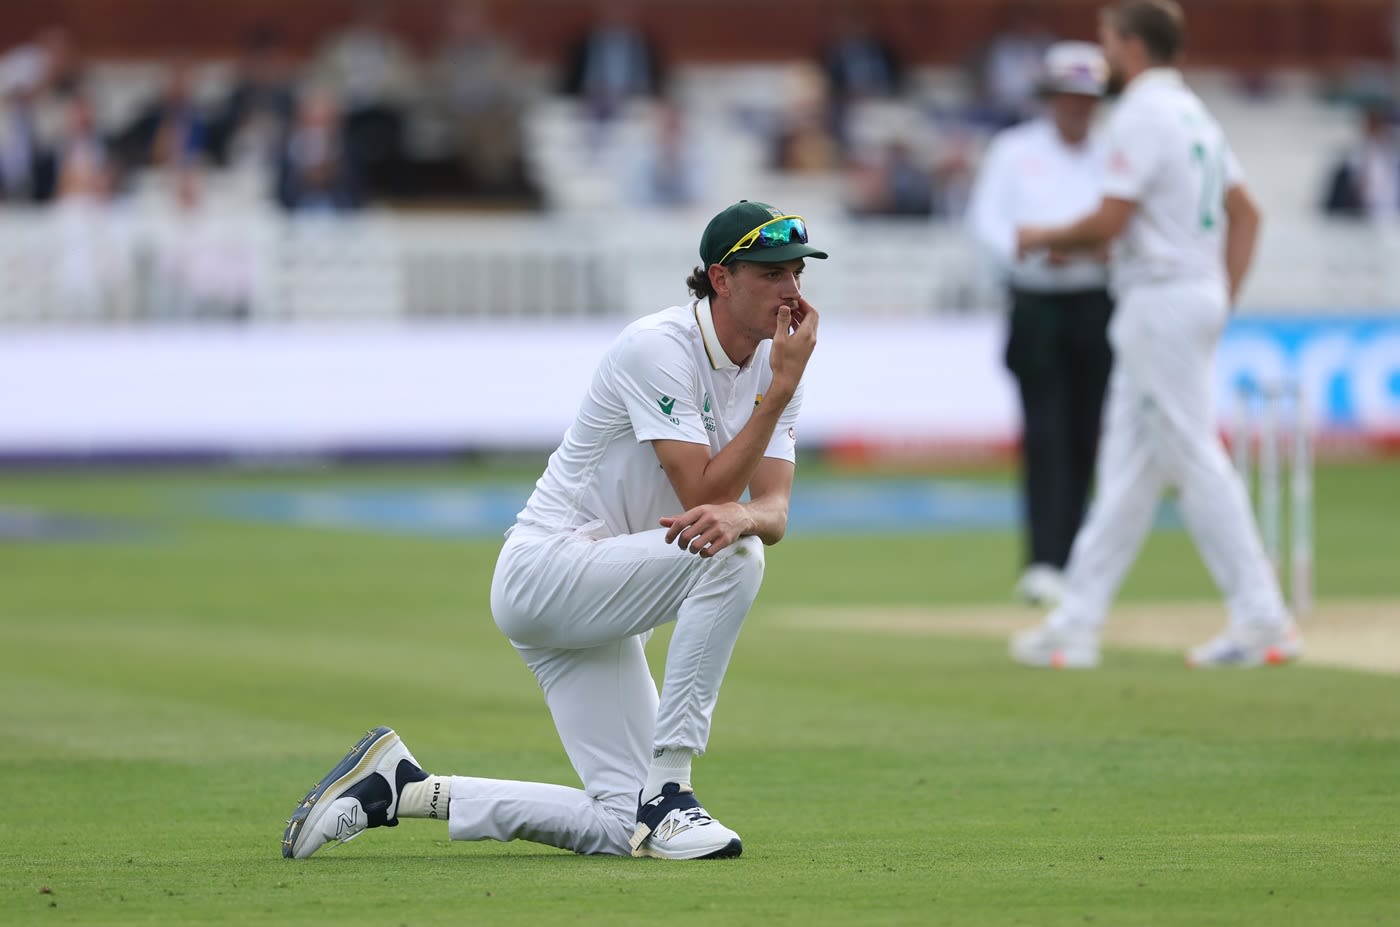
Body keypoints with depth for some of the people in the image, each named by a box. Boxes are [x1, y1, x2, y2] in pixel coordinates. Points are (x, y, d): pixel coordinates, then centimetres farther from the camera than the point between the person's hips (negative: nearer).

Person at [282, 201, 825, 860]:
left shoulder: (773, 359, 4)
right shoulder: (659, 346, -18)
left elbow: (774, 512, -7)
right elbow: (702, 493, -25)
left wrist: (739, 515, -31)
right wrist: (783, 386, -24)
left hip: (597, 595, 8)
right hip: (547, 567, -8)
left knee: (623, 826, -3)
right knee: (730, 555, -32)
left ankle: (402, 787, 8)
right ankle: (667, 794, -26)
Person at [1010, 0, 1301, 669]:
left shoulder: (1142, 116, -13)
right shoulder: (1194, 115, 16)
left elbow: (1109, 223, -18)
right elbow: (1245, 213, 16)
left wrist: (1044, 239, -1)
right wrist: (1224, 299, 14)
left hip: (1162, 303, -10)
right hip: (1199, 297, 10)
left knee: (1197, 462, -8)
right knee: (1127, 466, 10)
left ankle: (1263, 620, -8)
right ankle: (1077, 623, 12)